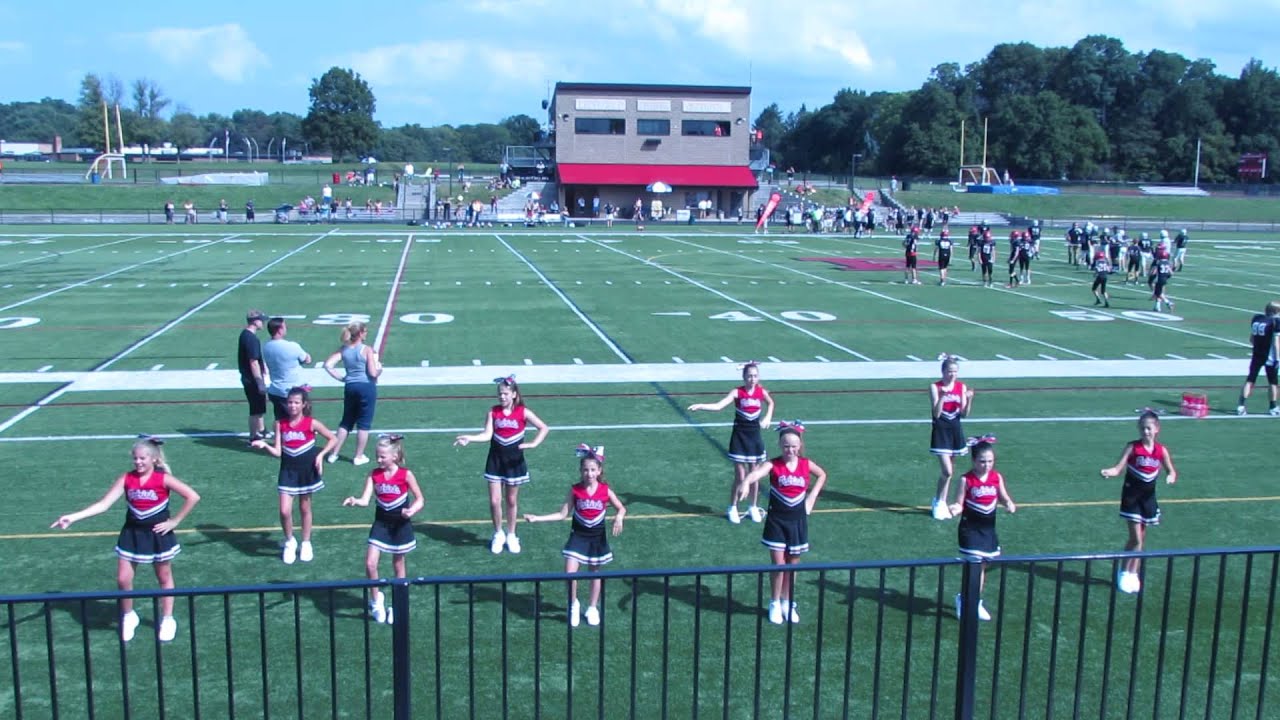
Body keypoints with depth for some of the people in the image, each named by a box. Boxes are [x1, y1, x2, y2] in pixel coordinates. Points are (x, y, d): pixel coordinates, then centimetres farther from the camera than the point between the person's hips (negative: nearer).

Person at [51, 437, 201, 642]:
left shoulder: (163, 479, -15)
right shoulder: (127, 479, -7)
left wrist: (174, 521, -15)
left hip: (158, 534, -3)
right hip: (132, 534, 3)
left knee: (164, 578, 11)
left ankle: (168, 620, 27)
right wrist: (73, 517, -22)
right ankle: (128, 617, 27)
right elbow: (103, 504, -12)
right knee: (123, 579, 2)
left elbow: (193, 496, -18)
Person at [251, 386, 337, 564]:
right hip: (288, 471, 1)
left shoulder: (311, 423, -11)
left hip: (307, 470, -1)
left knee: (305, 508, 13)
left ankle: (306, 543, 30)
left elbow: (332, 439, 0)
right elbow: (278, 452, -8)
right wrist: (265, 445, -26)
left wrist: (320, 455, -11)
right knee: (285, 511, -8)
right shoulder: (280, 424, -6)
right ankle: (290, 542, 17)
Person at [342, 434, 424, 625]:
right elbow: (365, 500, -11)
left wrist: (412, 510, -24)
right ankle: (377, 599, 15)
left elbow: (420, 499, -5)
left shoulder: (405, 475, -13)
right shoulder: (374, 475, -5)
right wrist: (354, 501, -32)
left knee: (398, 566, 10)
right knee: (370, 563, -9)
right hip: (381, 522, 2)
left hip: (400, 524, -2)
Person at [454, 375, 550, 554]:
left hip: (514, 461, -1)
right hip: (495, 460, 1)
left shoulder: (523, 412, -8)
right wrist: (468, 438, -25)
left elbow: (544, 428, -9)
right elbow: (487, 434, -10)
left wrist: (533, 443, -22)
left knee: (512, 500, 11)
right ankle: (498, 534, 22)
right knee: (494, 500, 1)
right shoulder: (493, 412, -3)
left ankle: (511, 536, 28)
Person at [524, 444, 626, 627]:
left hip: (597, 536, 1)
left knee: (595, 573, 13)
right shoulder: (575, 490, -9)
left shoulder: (605, 490, -9)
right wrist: (537, 518, -14)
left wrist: (618, 518, -20)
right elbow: (562, 514, -6)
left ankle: (592, 608, 32)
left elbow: (621, 508, 3)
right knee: (570, 572, -12)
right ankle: (573, 605, 13)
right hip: (578, 535, 0)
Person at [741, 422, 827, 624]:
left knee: (792, 565, 13)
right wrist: (747, 481, -62)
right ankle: (775, 604, 18)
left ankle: (788, 603, 30)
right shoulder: (773, 465, -15)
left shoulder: (806, 464, -5)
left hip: (798, 521, 3)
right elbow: (758, 473, -39)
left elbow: (822, 475, 18)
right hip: (777, 520, -3)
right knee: (778, 565, -2)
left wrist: (811, 498, 6)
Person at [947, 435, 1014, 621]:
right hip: (970, 529, -5)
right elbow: (959, 504, -9)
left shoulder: (997, 477, 0)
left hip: (988, 529, 5)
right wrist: (956, 509, -31)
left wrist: (1009, 505, -11)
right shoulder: (967, 480, -12)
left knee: (983, 567, 13)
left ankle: (975, 602, 28)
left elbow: (1003, 497, 10)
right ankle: (963, 599, 8)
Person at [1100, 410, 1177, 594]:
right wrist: (1109, 472, -38)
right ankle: (1124, 573, 7)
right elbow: (1119, 468, -16)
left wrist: (1171, 476, -16)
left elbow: (1172, 471, 7)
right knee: (1135, 539, -7)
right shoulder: (1133, 447, -10)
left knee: (1141, 539, 10)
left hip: (1148, 497, 4)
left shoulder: (1161, 450, 0)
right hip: (1132, 496, -4)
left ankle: (1133, 575, 21)